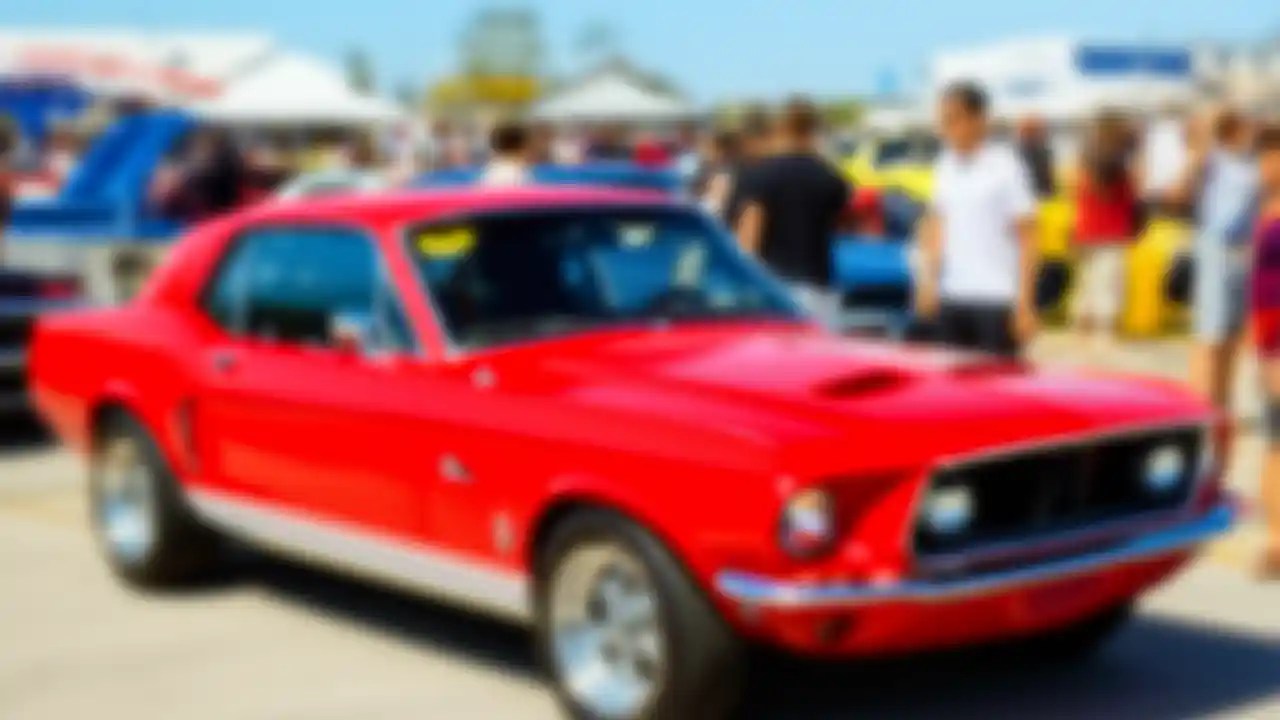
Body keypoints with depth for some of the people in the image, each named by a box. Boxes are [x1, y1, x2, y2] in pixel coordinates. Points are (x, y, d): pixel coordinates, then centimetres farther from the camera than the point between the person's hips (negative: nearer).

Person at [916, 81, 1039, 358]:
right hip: (950, 298, 6)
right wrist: (928, 279, 10)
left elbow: (1026, 239, -7)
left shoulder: (1006, 166, -7)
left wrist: (1024, 304, -11)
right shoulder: (945, 166, 10)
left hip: (997, 299, -5)